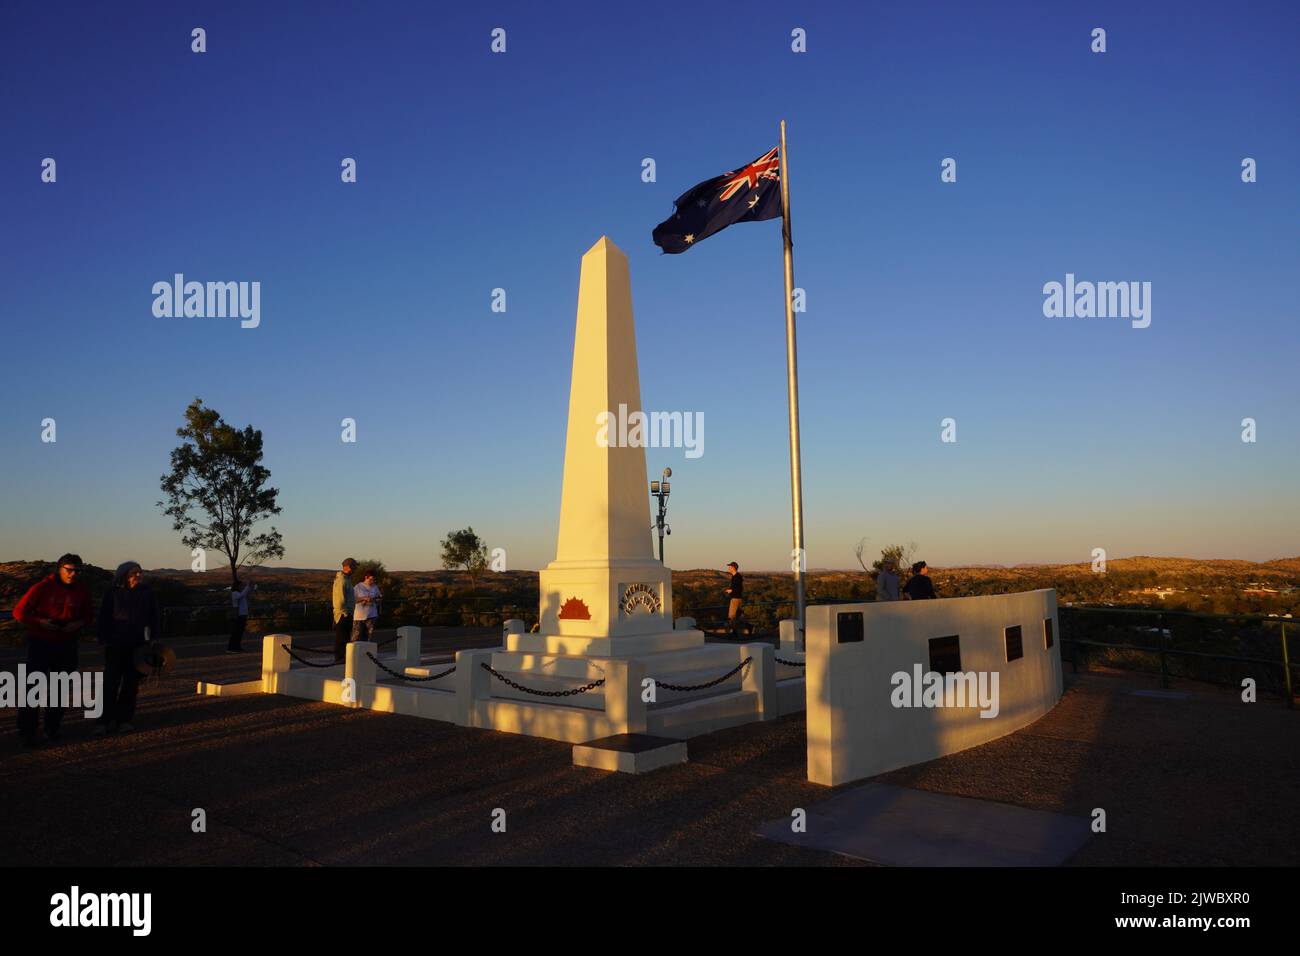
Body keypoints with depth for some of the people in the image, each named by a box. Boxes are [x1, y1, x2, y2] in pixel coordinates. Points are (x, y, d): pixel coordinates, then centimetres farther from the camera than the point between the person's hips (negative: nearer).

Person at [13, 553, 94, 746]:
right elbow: (19, 612, -7)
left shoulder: (82, 589, -1)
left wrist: (80, 623, -11)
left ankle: (52, 728, 24)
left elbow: (89, 615, 10)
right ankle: (27, 731, 1)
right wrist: (41, 622, -21)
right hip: (40, 643, -4)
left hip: (66, 645, 4)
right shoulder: (42, 587, -13)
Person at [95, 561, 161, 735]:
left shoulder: (147, 592, 1)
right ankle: (105, 720, 2)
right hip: (116, 645, -2)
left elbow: (155, 618, 5)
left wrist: (156, 641, 1)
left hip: (137, 646, 2)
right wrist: (104, 640, -8)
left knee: (131, 684, 8)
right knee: (110, 683, -5)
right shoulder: (113, 593, -4)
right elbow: (104, 618, -2)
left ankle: (124, 719, 16)